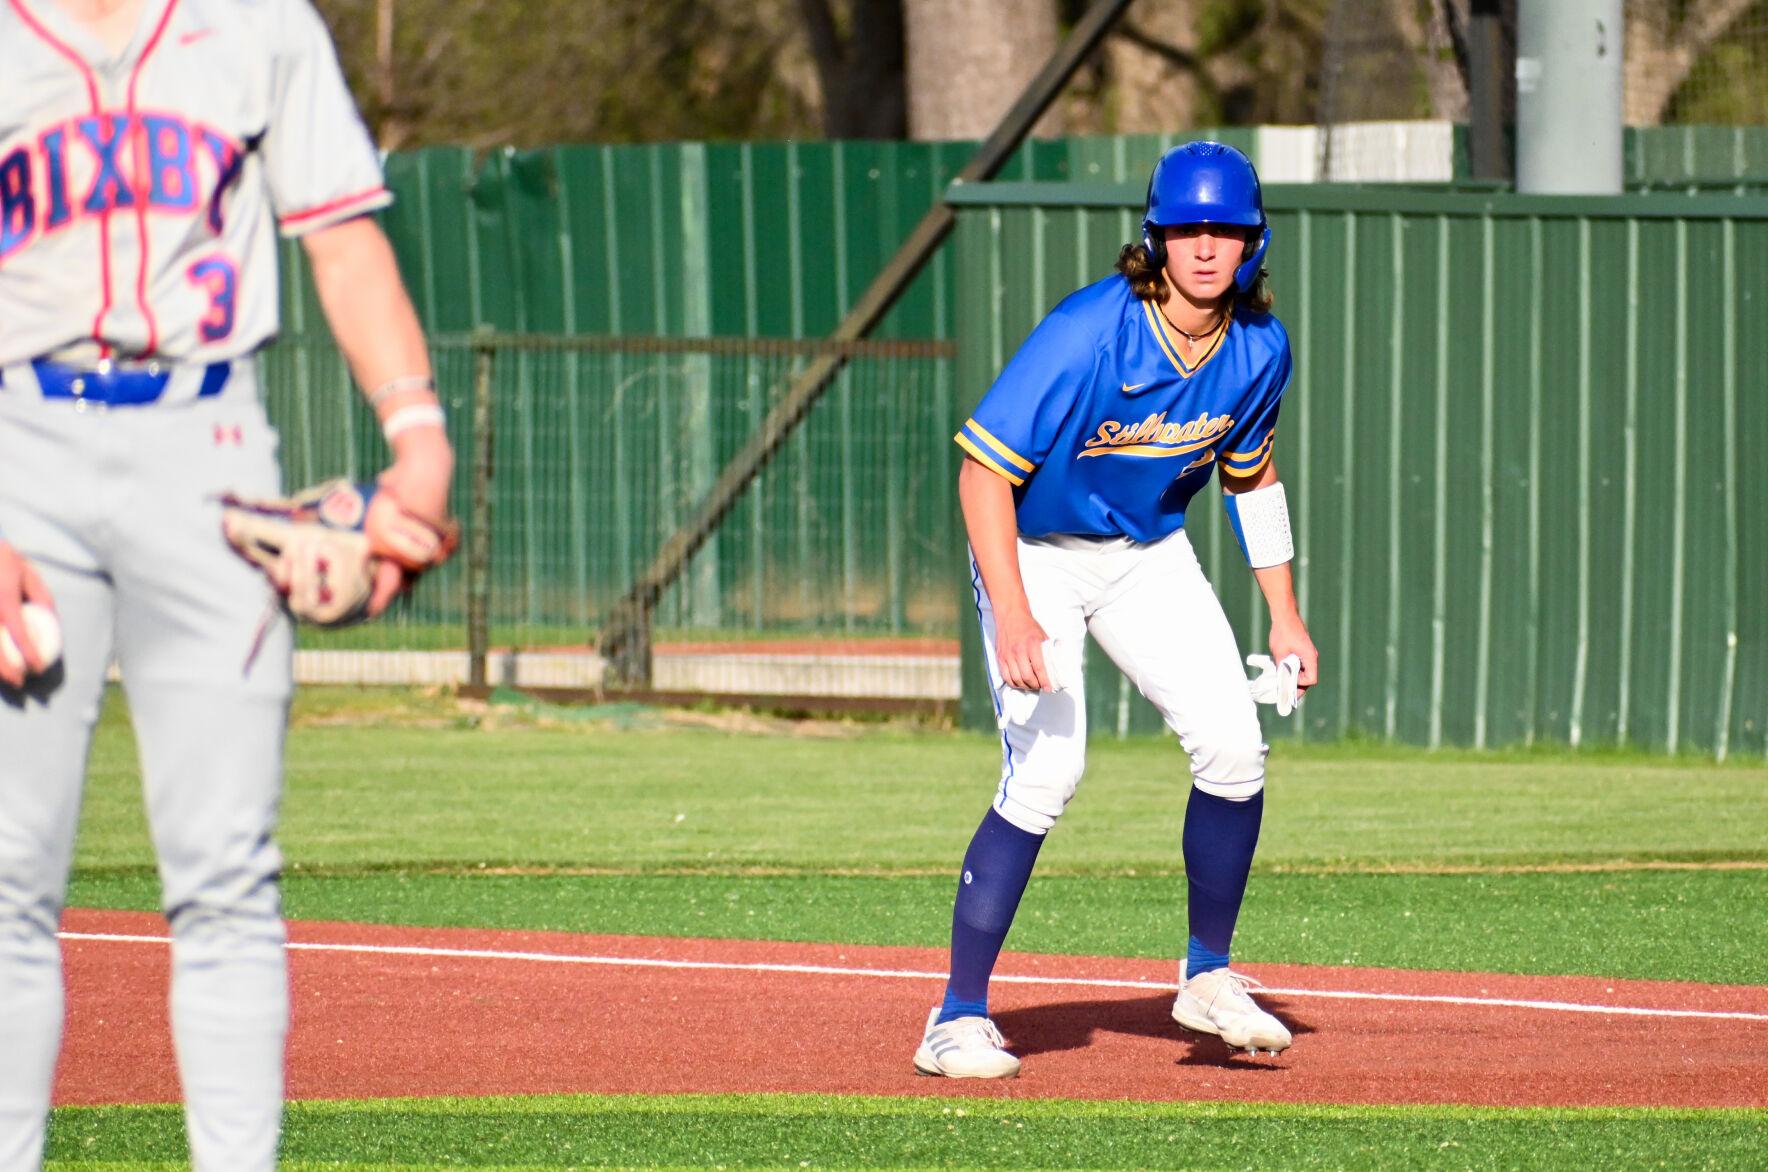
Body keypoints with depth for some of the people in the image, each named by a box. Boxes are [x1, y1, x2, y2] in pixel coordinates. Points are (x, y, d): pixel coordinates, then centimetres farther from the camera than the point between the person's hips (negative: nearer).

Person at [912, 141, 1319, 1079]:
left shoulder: (1259, 349, -10)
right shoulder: (1090, 334, -29)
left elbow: (1251, 471, 10)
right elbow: (984, 470, -29)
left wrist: (1284, 613, 8)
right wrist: (1012, 616, -38)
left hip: (1149, 554, 6)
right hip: (1036, 552, -6)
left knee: (1234, 750, -6)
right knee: (1047, 767, -20)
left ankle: (1209, 975, 16)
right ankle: (959, 1019, -13)